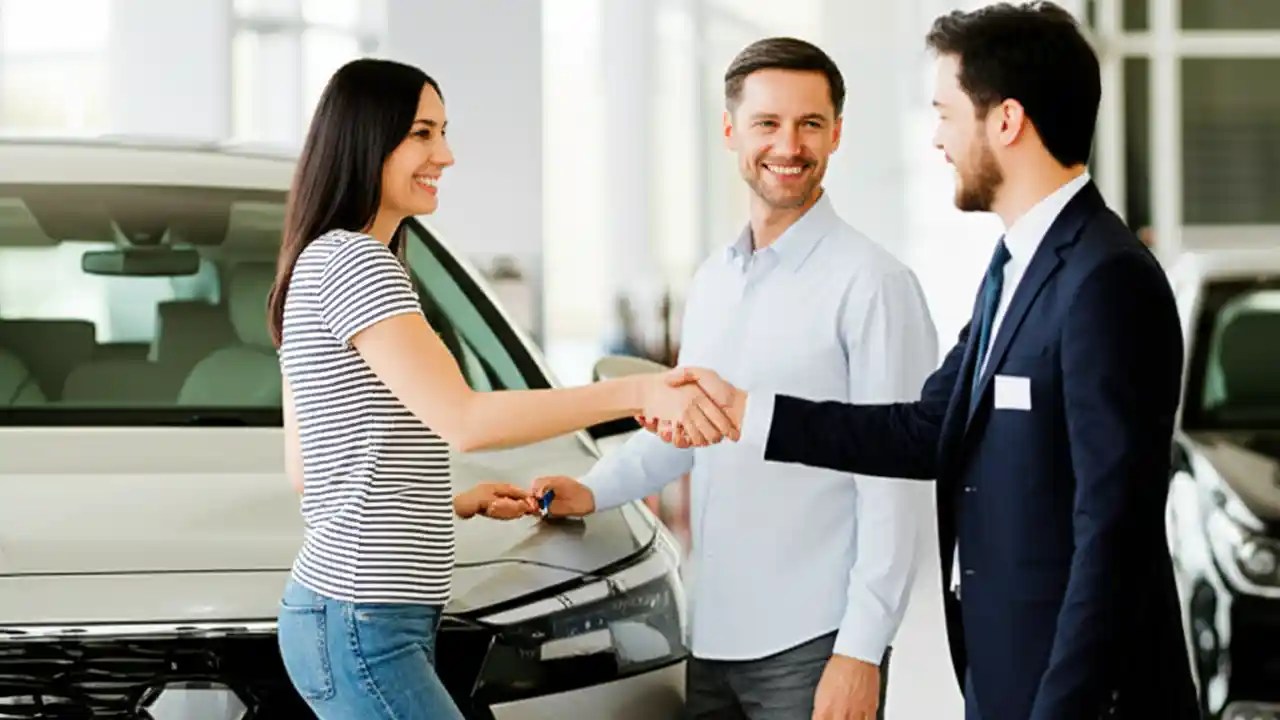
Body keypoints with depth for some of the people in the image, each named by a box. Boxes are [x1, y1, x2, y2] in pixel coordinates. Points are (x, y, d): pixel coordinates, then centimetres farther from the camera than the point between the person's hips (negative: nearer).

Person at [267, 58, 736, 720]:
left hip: (336, 613, 10)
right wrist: (640, 392, -26)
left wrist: (460, 503, 19)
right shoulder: (354, 261, -13)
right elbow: (463, 421, -23)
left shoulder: (317, 268, 18)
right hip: (362, 625, -10)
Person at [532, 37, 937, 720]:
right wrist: (594, 490, 10)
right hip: (713, 638, 7)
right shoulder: (712, 280, 15)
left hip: (810, 646, -7)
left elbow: (891, 484, -12)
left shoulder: (871, 283, -9)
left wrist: (860, 651, -16)